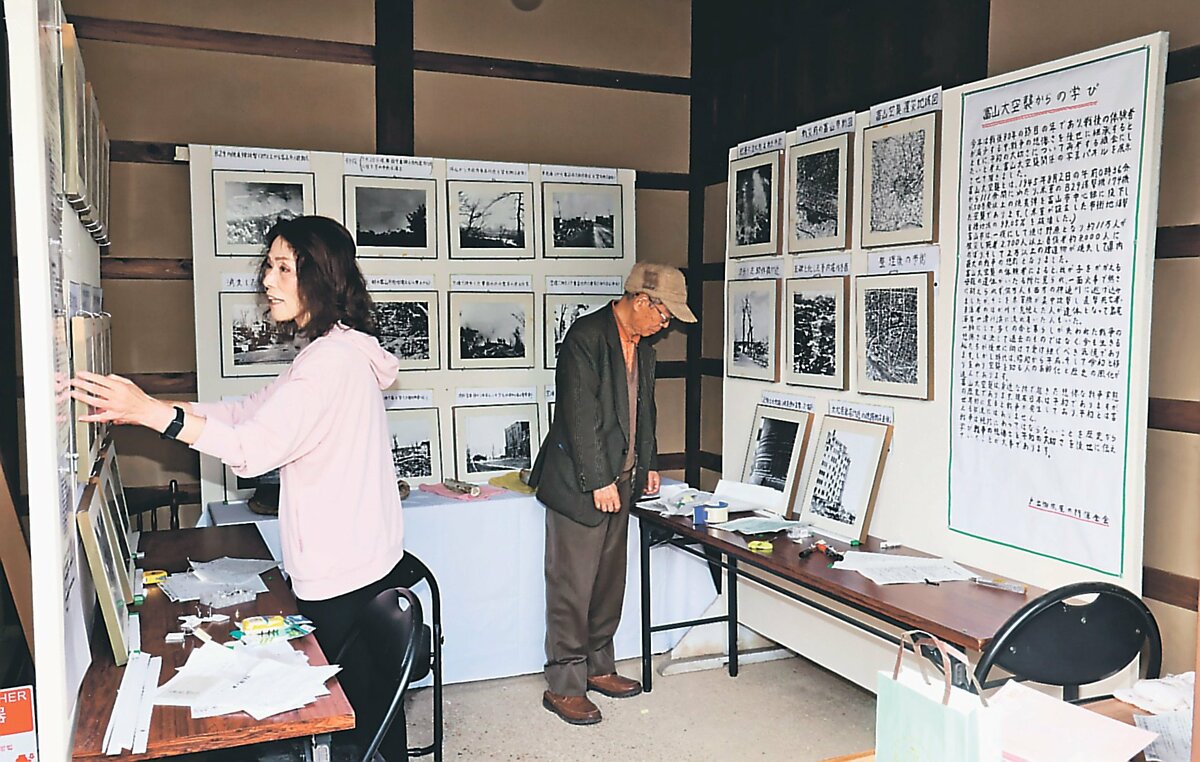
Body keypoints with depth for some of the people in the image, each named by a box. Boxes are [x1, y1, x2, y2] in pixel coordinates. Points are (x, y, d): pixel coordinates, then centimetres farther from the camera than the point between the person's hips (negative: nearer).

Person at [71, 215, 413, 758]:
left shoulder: (334, 359, -19)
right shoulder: (334, 352, 14)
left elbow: (258, 446, -28)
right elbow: (249, 413, 13)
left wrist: (152, 412, -26)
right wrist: (139, 408, 4)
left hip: (346, 581, -10)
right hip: (365, 568, 10)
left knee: (359, 715, 5)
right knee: (368, 712, 19)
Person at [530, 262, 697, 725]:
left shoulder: (643, 350, 12)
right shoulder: (586, 337, -16)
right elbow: (581, 416, -20)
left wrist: (647, 464, 16)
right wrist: (598, 481, -19)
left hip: (619, 480, 9)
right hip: (579, 483, -9)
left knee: (609, 582, 16)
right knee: (572, 586, -2)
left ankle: (598, 667, 29)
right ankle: (563, 686, 8)